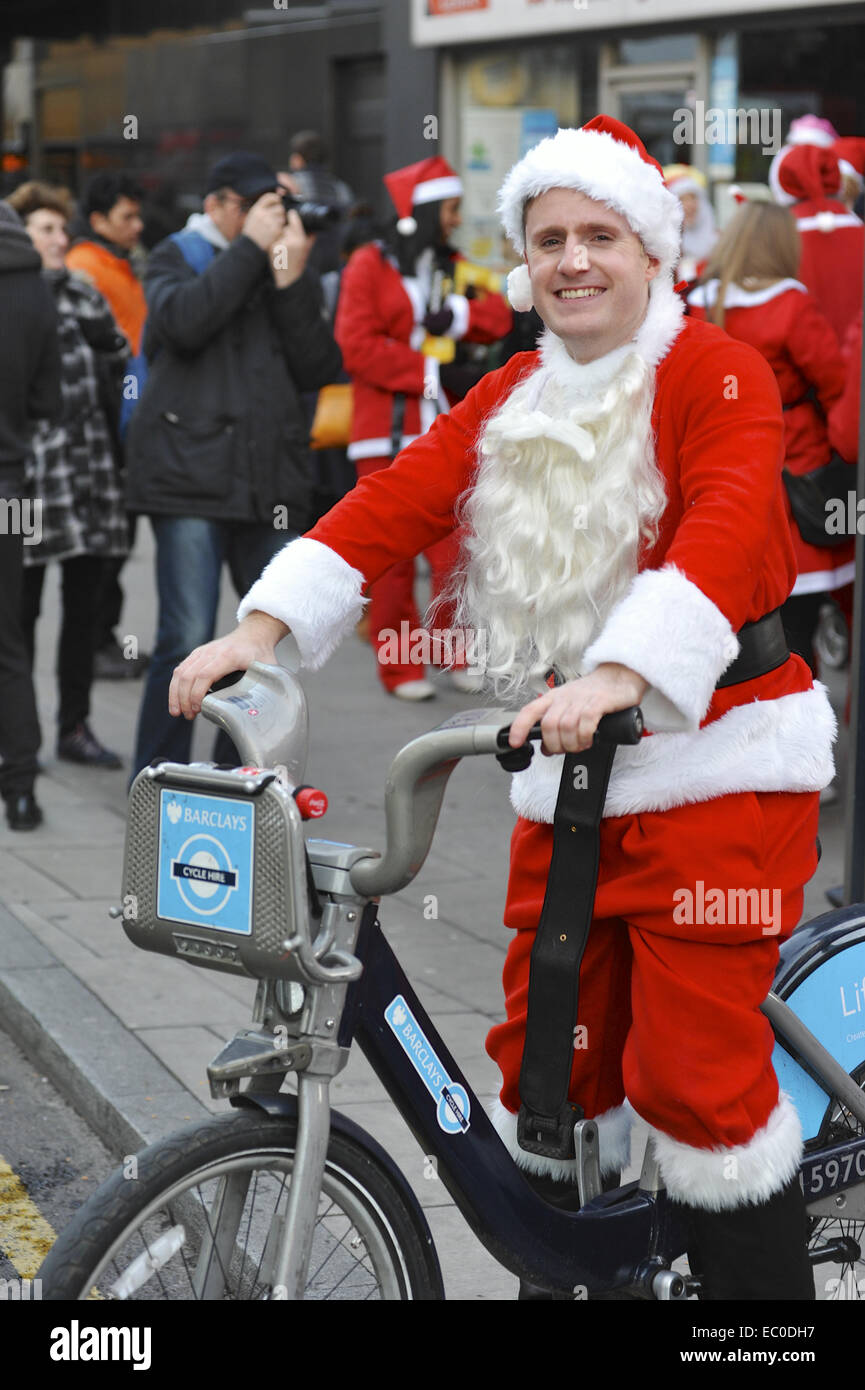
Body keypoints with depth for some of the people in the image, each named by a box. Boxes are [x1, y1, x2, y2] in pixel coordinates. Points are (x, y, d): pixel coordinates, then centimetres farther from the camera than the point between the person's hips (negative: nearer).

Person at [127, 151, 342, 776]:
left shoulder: (285, 272, 18)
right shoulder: (178, 258, 8)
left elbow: (319, 368, 5)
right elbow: (184, 320, -15)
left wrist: (291, 280, -4)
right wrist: (250, 247, -9)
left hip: (272, 481, 5)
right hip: (191, 474, -5)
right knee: (188, 639, -11)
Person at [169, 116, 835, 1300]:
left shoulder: (715, 373, -7)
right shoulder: (510, 400, 13)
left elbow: (726, 529, -24)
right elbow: (397, 500, 2)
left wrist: (618, 676, -40)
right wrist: (261, 627, -11)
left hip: (716, 763, -6)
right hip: (567, 769, 6)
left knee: (697, 1064, -7)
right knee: (545, 1055, 10)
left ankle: (761, 1281, 8)